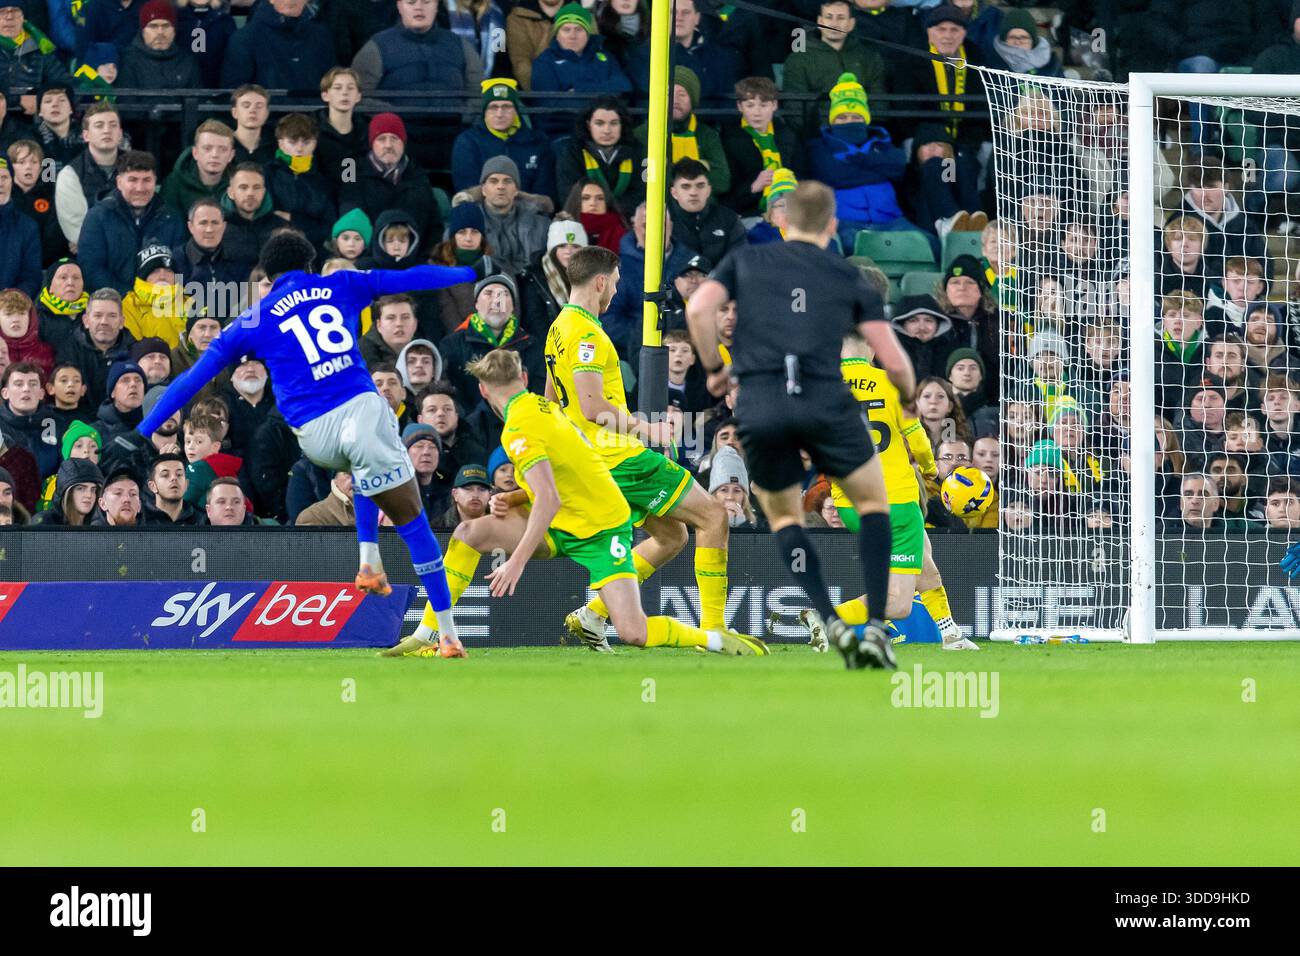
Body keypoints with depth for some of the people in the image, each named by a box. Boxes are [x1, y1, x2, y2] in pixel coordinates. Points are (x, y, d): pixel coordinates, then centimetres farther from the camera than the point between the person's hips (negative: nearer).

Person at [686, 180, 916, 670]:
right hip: (826, 400, -1)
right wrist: (908, 394, 30)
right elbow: (893, 359, 9)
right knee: (873, 502, 19)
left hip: (758, 406, 1)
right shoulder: (849, 278, 14)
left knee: (783, 516, 23)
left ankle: (832, 625, 6)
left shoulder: (745, 261, 16)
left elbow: (698, 308, -2)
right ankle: (876, 627, 5)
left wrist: (714, 368, 13)